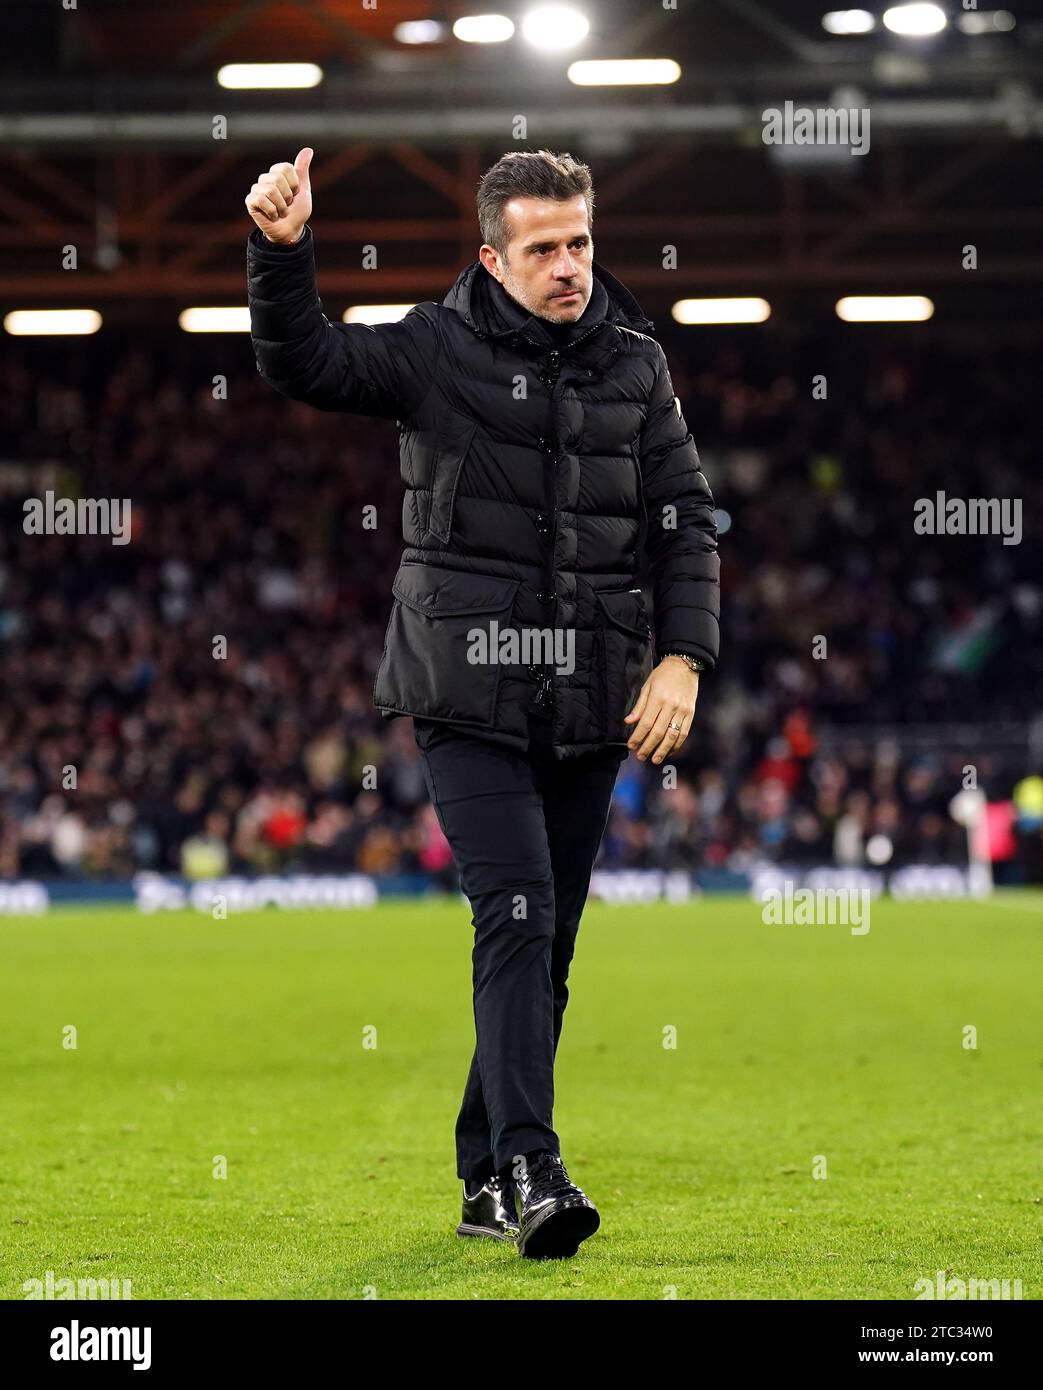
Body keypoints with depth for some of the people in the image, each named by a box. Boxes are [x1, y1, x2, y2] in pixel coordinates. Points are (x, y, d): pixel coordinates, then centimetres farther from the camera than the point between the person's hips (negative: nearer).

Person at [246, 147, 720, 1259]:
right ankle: (530, 1170, -22)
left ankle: (486, 1183, 19)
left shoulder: (637, 364, 9)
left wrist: (683, 660, -1)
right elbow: (304, 363, -12)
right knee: (517, 916, -17)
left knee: (548, 949, 8)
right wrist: (281, 252, -30)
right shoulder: (438, 351, -1)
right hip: (470, 698, -4)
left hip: (590, 706, 4)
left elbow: (685, 523, 10)